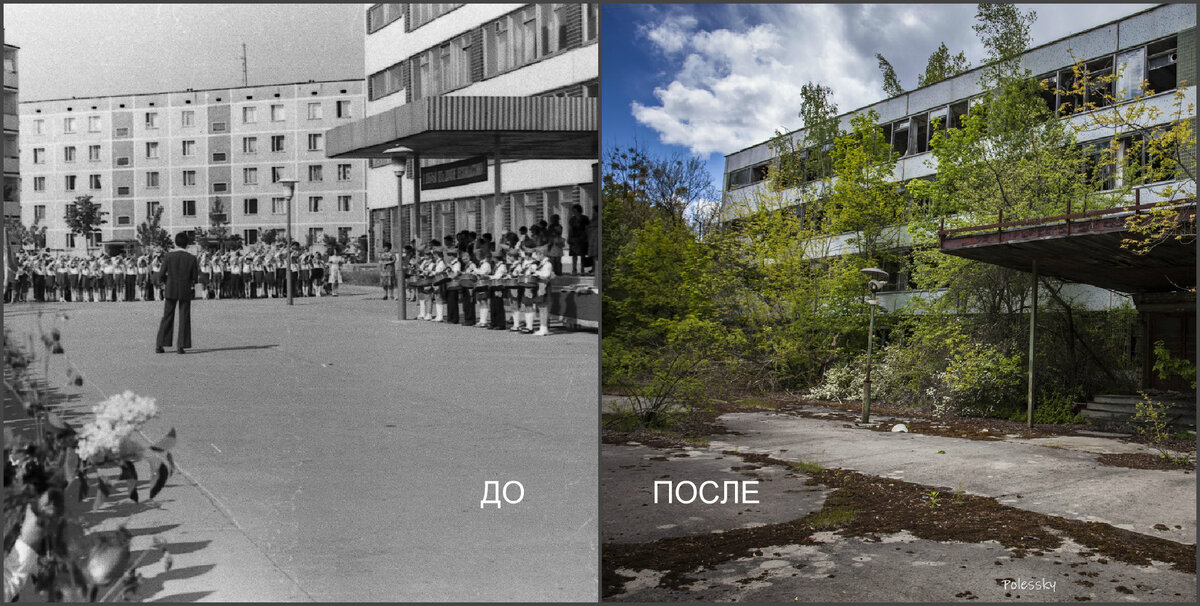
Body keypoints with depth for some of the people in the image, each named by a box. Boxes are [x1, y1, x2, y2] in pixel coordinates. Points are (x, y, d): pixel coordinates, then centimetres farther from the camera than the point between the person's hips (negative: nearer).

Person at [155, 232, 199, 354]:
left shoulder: (168, 256, -6)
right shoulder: (191, 258, -5)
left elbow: (160, 275, -4)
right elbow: (195, 278, -2)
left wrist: (165, 283, 15)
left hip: (170, 290, 1)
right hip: (186, 291, -1)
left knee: (167, 318, 9)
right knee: (184, 318, 5)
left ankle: (159, 345, 9)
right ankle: (181, 346, 1)